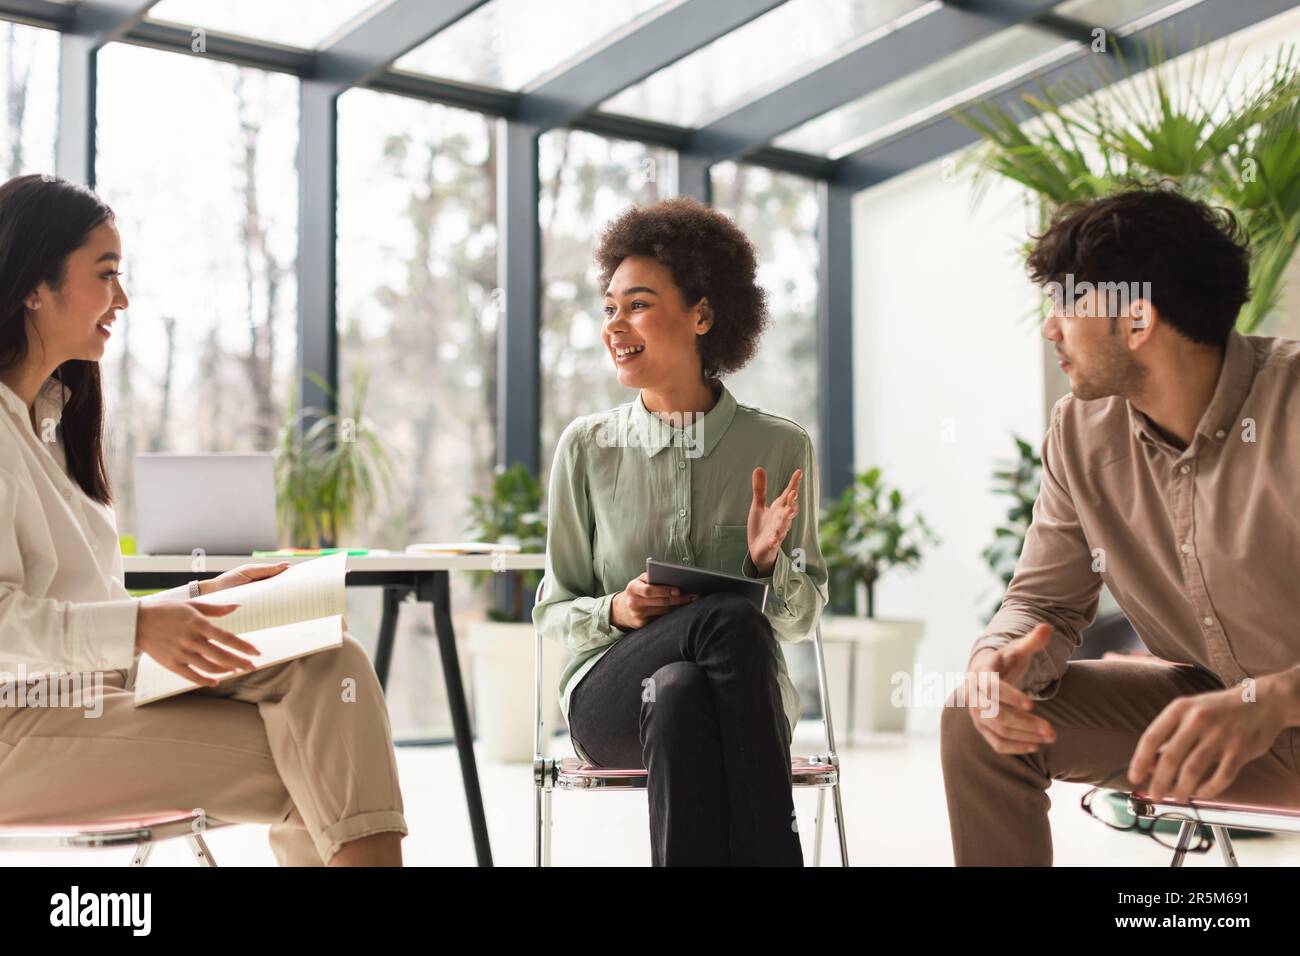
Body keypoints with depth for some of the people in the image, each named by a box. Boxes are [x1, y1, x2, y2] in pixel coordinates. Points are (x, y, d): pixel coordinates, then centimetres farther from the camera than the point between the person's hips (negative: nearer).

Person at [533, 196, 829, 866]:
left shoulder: (780, 447, 3)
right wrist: (616, 611, -12)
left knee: (679, 697, -38)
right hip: (610, 692, 0)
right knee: (730, 622, -34)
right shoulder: (586, 448, 4)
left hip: (745, 695, 0)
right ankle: (771, 851, -31)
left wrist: (769, 564, -13)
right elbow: (553, 613, 10)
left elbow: (803, 619, 9)